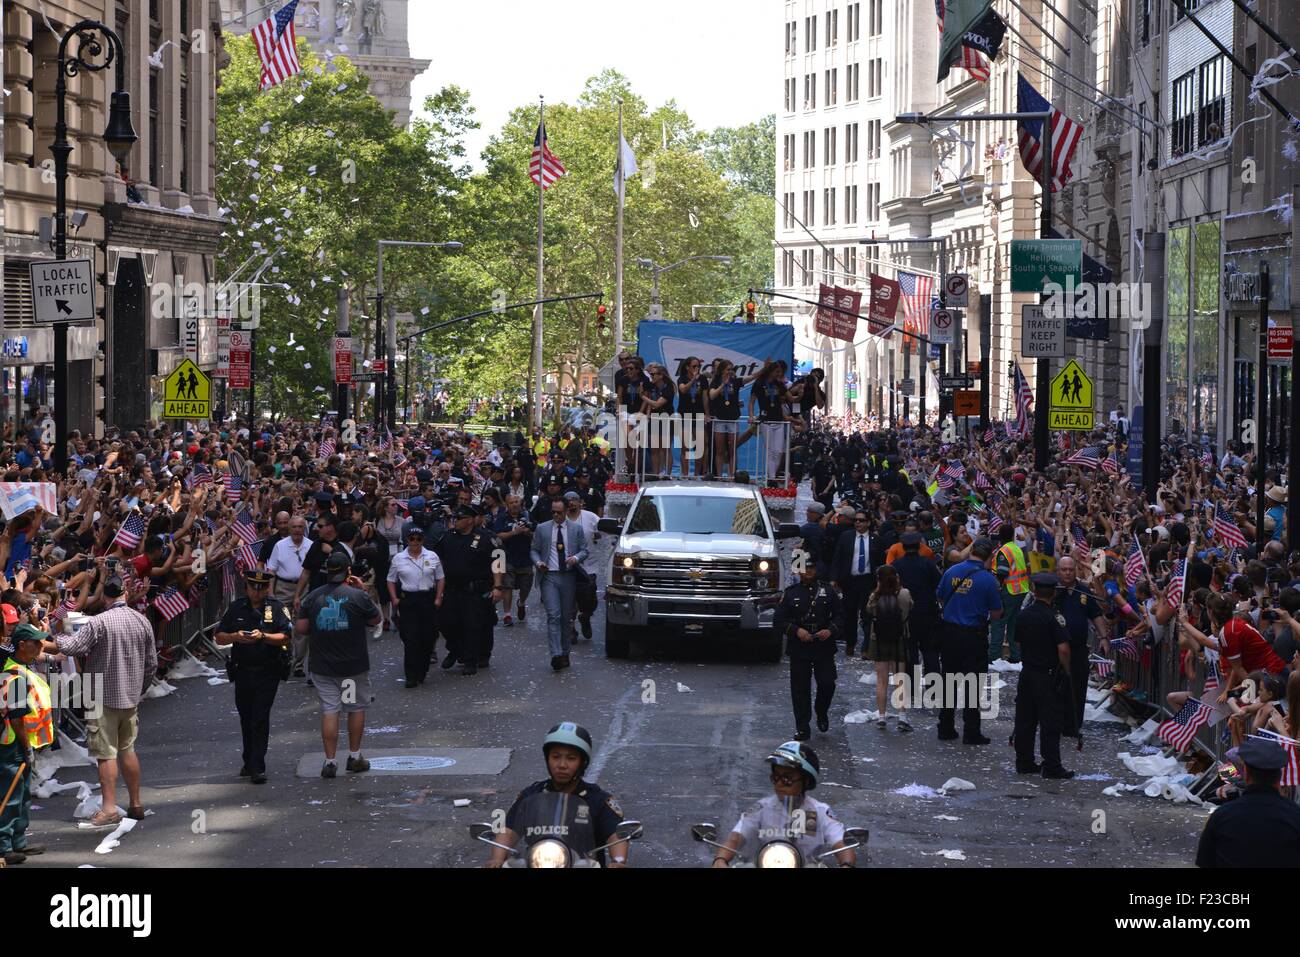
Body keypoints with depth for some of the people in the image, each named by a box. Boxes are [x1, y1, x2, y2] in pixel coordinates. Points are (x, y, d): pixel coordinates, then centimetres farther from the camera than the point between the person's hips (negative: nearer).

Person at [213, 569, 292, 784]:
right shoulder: (236, 608, 9)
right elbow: (219, 638, 8)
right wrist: (235, 636, -12)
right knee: (246, 718, 11)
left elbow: (285, 637, -9)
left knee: (260, 718, -10)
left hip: (268, 672, -4)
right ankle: (249, 762, 24)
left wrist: (263, 636, -24)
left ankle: (258, 767, -10)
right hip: (243, 670, 4)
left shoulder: (276, 608, 0)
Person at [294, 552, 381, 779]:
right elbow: (375, 619, 4)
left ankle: (330, 761, 0)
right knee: (356, 708, 14)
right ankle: (354, 756, 21)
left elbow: (300, 628, -3)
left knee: (329, 710, 4)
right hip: (354, 665, -2)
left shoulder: (313, 596, -4)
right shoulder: (358, 596, -11)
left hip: (322, 665, 2)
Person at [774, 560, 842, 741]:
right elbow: (779, 622, 2)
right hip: (799, 650, 0)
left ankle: (822, 714, 20)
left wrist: (830, 630, -9)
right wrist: (796, 630, -14)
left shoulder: (828, 591, 9)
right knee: (800, 688, 0)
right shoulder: (791, 593, 7)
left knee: (827, 684, -8)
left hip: (824, 647, 0)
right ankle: (802, 728, 8)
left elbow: (839, 616, 10)